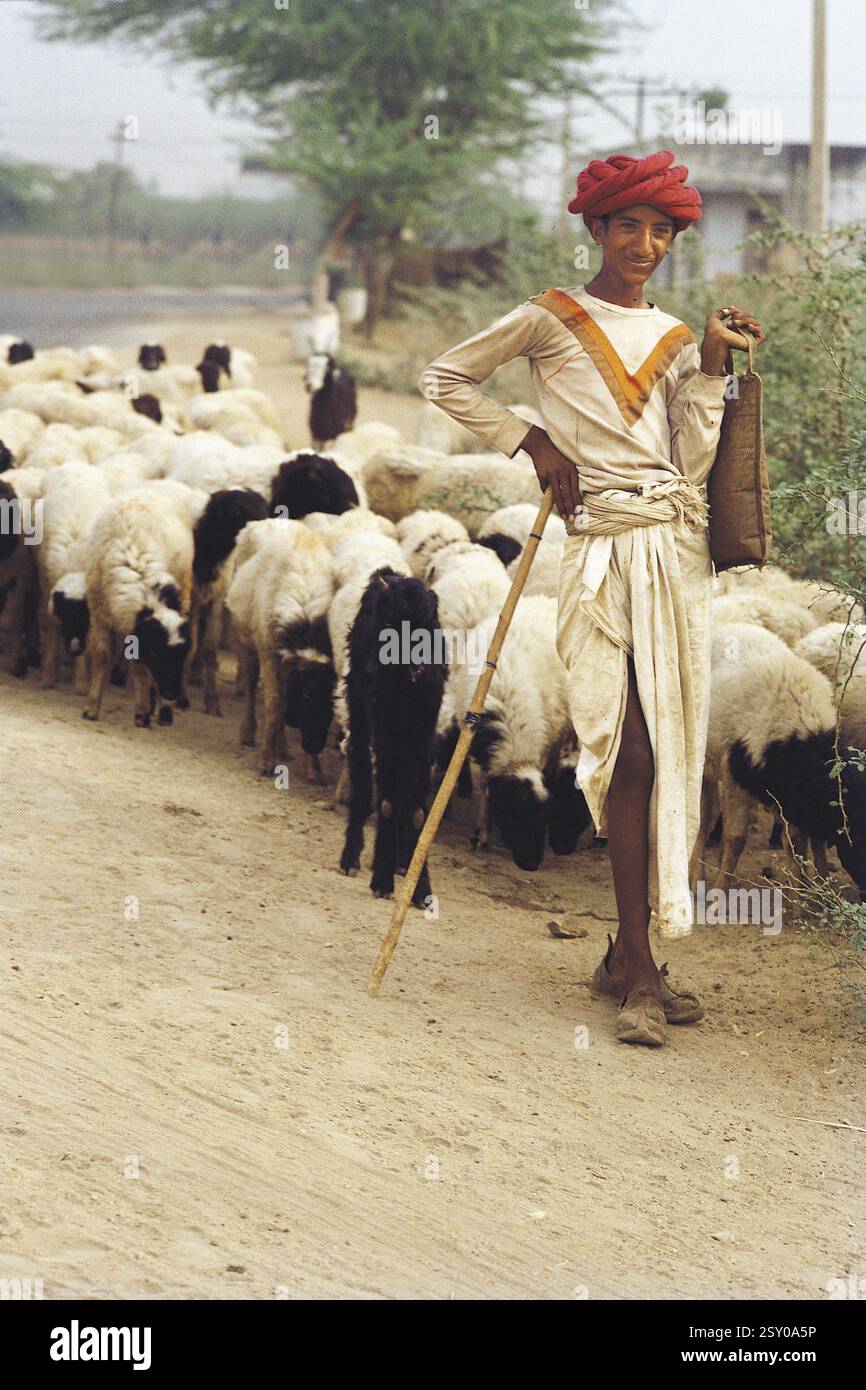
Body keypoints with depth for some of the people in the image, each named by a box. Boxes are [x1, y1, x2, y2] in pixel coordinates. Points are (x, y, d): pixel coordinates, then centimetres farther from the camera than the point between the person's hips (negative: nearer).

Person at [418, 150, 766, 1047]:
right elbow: (443, 378, 9)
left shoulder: (673, 337, 15)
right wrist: (529, 441, 2)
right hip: (603, 552, -5)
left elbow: (693, 460, 5)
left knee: (668, 757, 5)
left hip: (679, 551, 5)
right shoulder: (549, 320, 3)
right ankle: (639, 974, -7)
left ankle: (629, 955, 16)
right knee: (630, 755, -10)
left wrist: (712, 366, -2)